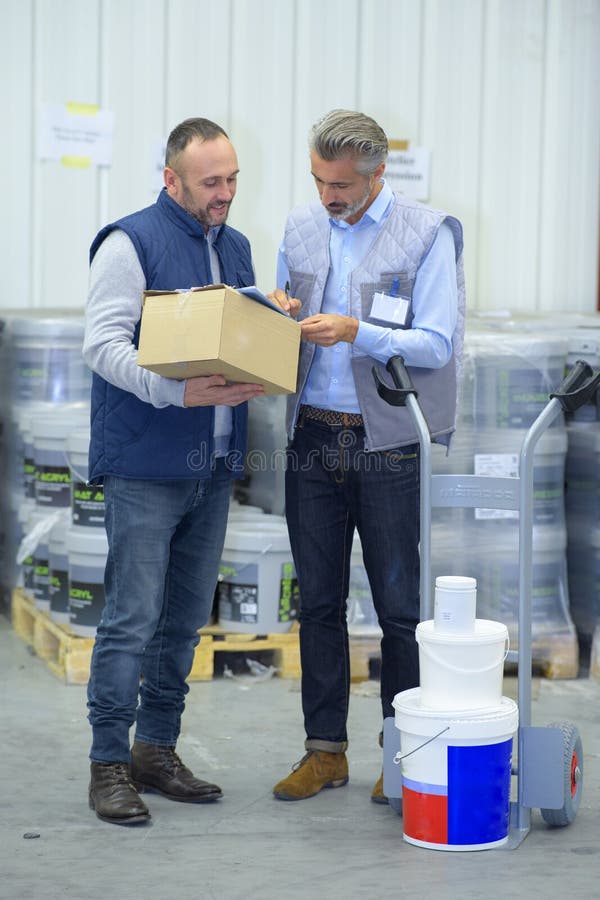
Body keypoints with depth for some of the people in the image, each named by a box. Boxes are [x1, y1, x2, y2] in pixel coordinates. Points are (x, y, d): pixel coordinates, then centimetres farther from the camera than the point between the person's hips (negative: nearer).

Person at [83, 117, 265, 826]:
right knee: (132, 618, -6)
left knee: (185, 618, 12)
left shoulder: (235, 248, 15)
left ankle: (157, 749, 22)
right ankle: (109, 763, 2)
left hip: (213, 466, 7)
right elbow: (103, 342, -16)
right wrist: (176, 392, -28)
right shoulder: (130, 243, -8)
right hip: (145, 466, -7)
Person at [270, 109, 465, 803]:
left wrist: (357, 333, -23)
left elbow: (436, 344, -11)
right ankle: (326, 749, 18)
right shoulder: (301, 228, 10)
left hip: (389, 445, -5)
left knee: (400, 606, 1)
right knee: (318, 602, 9)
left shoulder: (427, 234, -6)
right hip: (313, 438, 5)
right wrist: (279, 316, -5)